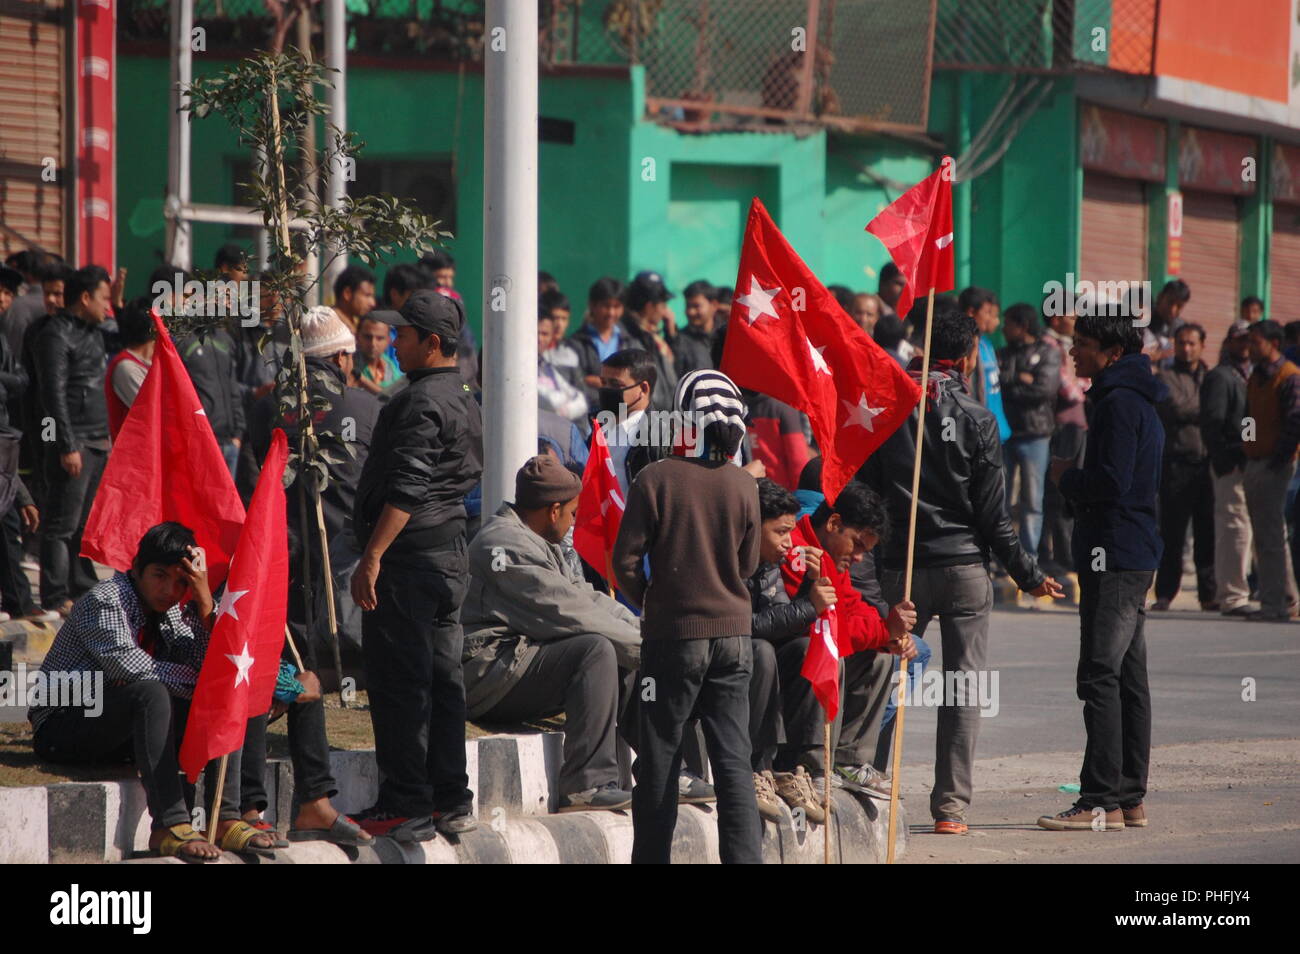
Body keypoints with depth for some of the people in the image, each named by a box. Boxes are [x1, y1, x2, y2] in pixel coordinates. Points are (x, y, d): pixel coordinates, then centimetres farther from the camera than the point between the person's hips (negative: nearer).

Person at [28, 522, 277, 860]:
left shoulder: (172, 613, 10)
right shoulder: (105, 599, -13)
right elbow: (126, 664, -28)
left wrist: (204, 602, -12)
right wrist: (192, 678, -21)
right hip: (63, 728, -8)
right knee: (153, 693, -35)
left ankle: (226, 818, -19)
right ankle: (170, 826, -41)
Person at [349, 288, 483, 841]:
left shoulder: (421, 402, -15)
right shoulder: (464, 402, 17)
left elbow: (406, 489, -22)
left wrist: (372, 557, -24)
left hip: (409, 557, -10)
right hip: (451, 552, 10)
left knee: (397, 683, -7)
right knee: (441, 679, 11)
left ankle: (406, 806, -7)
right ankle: (451, 803, 14)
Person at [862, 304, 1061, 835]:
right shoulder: (976, 420, -7)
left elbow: (864, 491, 1)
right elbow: (993, 514, -5)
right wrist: (1028, 576, 4)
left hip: (902, 568, 2)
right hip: (965, 565, -2)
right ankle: (951, 806, 1)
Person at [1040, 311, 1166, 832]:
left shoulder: (1119, 402, -14)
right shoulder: (1137, 400, 18)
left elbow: (1111, 483, -21)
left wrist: (1066, 477, -5)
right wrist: (1076, 481, 13)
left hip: (1115, 556, -11)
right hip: (1135, 555, 11)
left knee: (1100, 677, -12)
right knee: (1128, 677, 11)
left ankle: (1101, 802, -15)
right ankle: (1130, 798, 15)